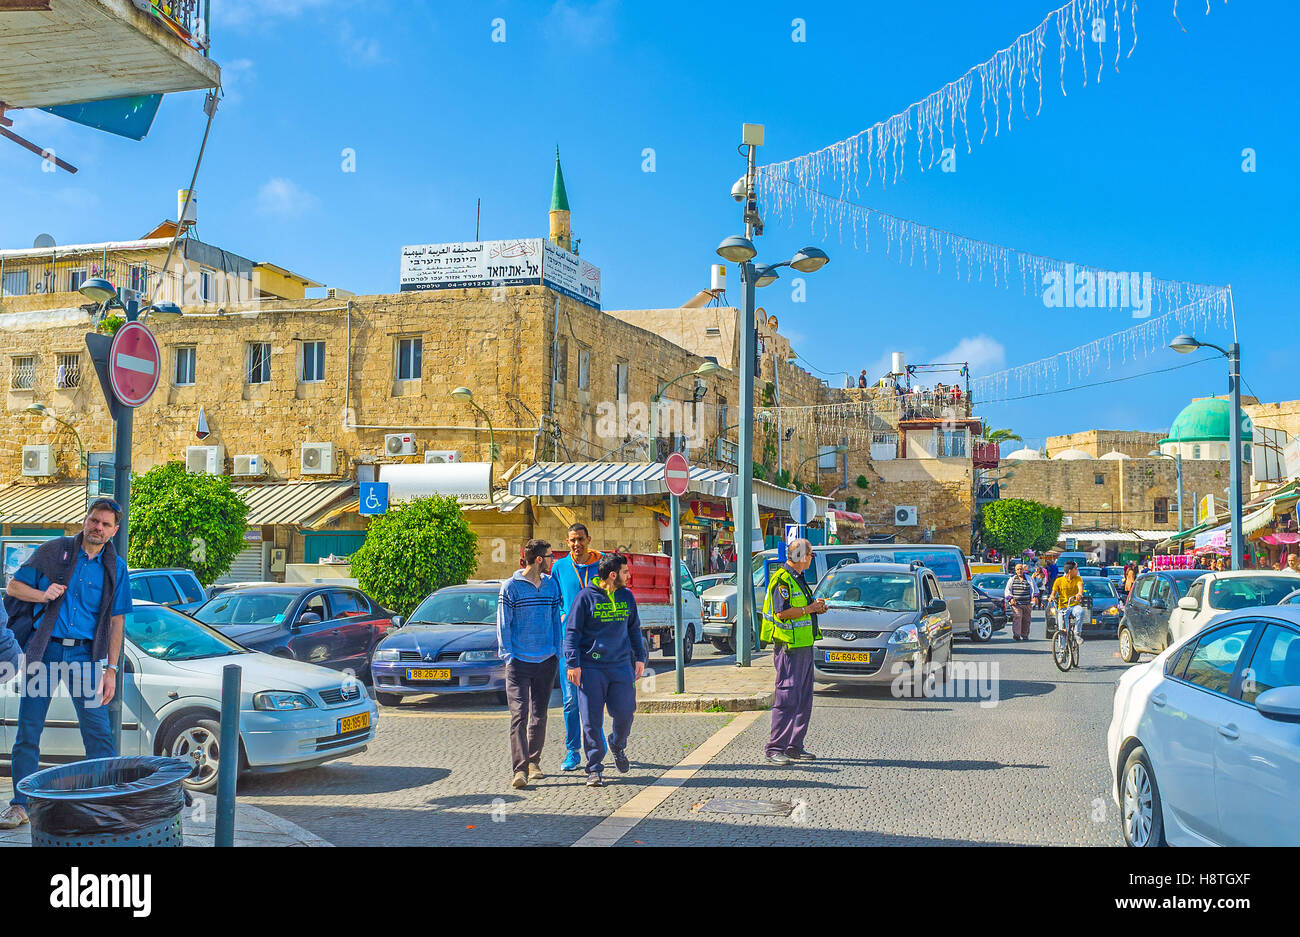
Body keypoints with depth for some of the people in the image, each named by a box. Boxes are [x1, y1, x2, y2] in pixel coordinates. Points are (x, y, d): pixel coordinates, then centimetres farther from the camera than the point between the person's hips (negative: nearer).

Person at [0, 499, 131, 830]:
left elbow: (116, 622, 8)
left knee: (98, 731, -3)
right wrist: (43, 595, -11)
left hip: (85, 654, 0)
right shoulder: (53, 551, 5)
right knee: (28, 730, 3)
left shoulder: (115, 568, 8)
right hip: (45, 650, 0)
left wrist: (111, 670, 2)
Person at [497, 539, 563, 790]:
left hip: (546, 660, 4)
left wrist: (557, 651, 10)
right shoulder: (511, 587, -4)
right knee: (519, 714, -9)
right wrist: (508, 655, -8)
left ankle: (534, 762, 24)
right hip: (519, 661, -4)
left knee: (539, 714, 10)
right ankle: (520, 769, -12)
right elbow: (503, 623, -3)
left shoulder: (551, 585, 9)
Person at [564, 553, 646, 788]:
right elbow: (572, 632, -3)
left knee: (625, 713, 0)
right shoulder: (586, 597, -4)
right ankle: (594, 769, 8)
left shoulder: (626, 596, 10)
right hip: (591, 667, -4)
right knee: (592, 720, -2)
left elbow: (634, 629, 21)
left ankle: (618, 746, 31)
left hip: (621, 665, 4)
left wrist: (639, 658, 15)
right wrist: (573, 664, -9)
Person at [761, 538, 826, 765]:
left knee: (803, 699, 11)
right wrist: (810, 609, -14)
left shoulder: (797, 579, 18)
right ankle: (775, 748, -4)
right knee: (787, 698, -9)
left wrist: (815, 608, 9)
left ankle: (794, 747, 17)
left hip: (804, 644, 10)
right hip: (789, 646, -10)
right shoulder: (782, 579, -13)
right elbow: (782, 612, -21)